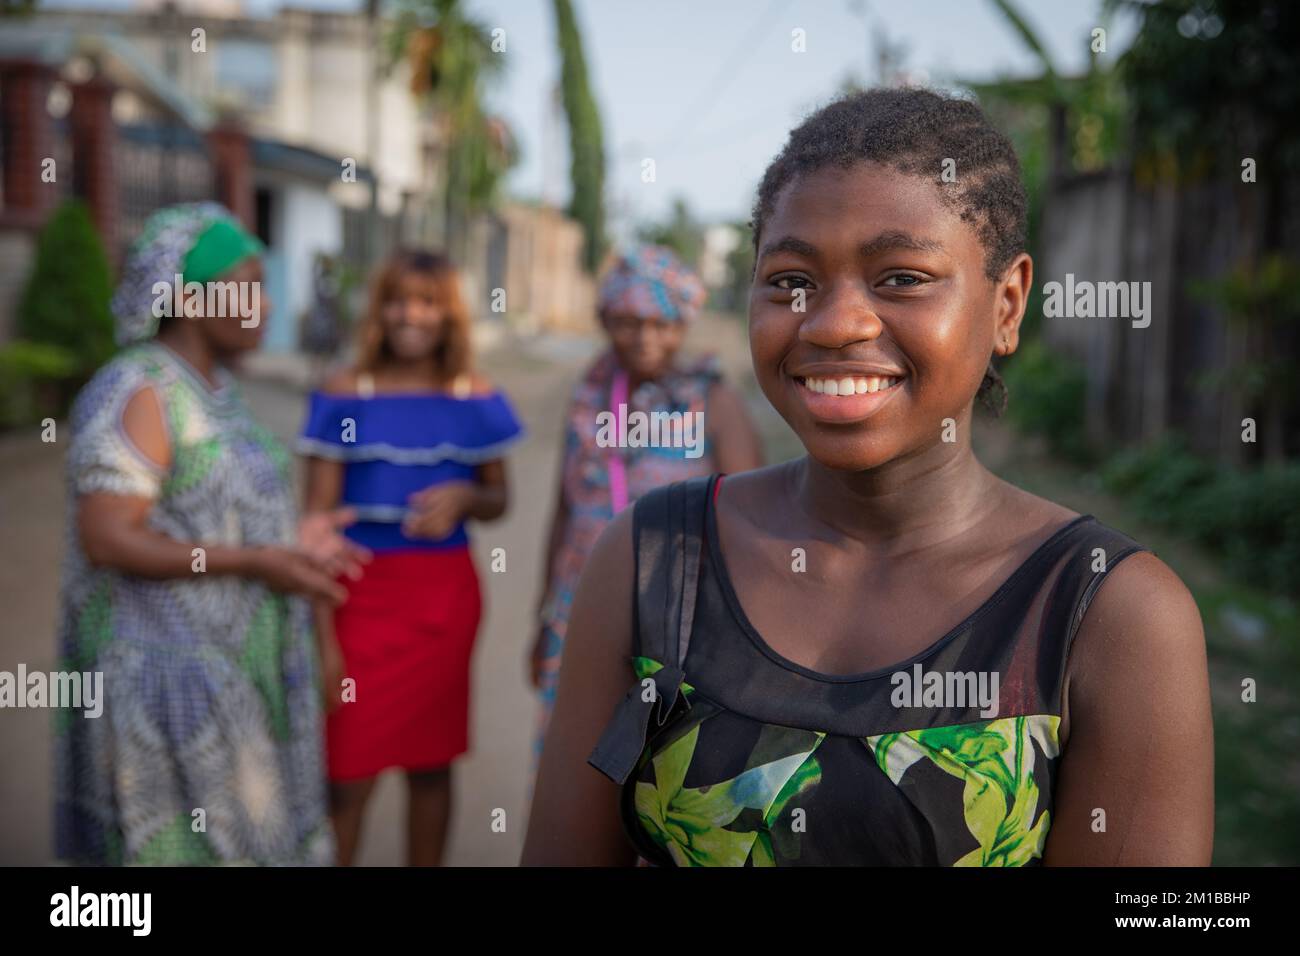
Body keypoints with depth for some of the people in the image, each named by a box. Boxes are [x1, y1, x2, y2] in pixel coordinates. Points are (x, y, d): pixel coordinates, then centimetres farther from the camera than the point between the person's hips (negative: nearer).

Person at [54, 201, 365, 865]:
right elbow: (106, 539, -23)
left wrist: (286, 538, 5)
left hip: (231, 669, 9)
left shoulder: (214, 386, 10)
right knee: (182, 841, 2)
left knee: (239, 832, 17)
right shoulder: (138, 392, -17)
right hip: (169, 671, -9)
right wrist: (255, 563, -23)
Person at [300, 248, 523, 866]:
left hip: (445, 594, 2)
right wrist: (323, 635, -9)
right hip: (363, 592, -2)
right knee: (350, 775, -1)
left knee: (431, 765, 12)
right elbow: (318, 517, -4)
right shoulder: (345, 397, -3)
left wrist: (464, 497, -10)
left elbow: (497, 499, 15)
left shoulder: (477, 401, 4)